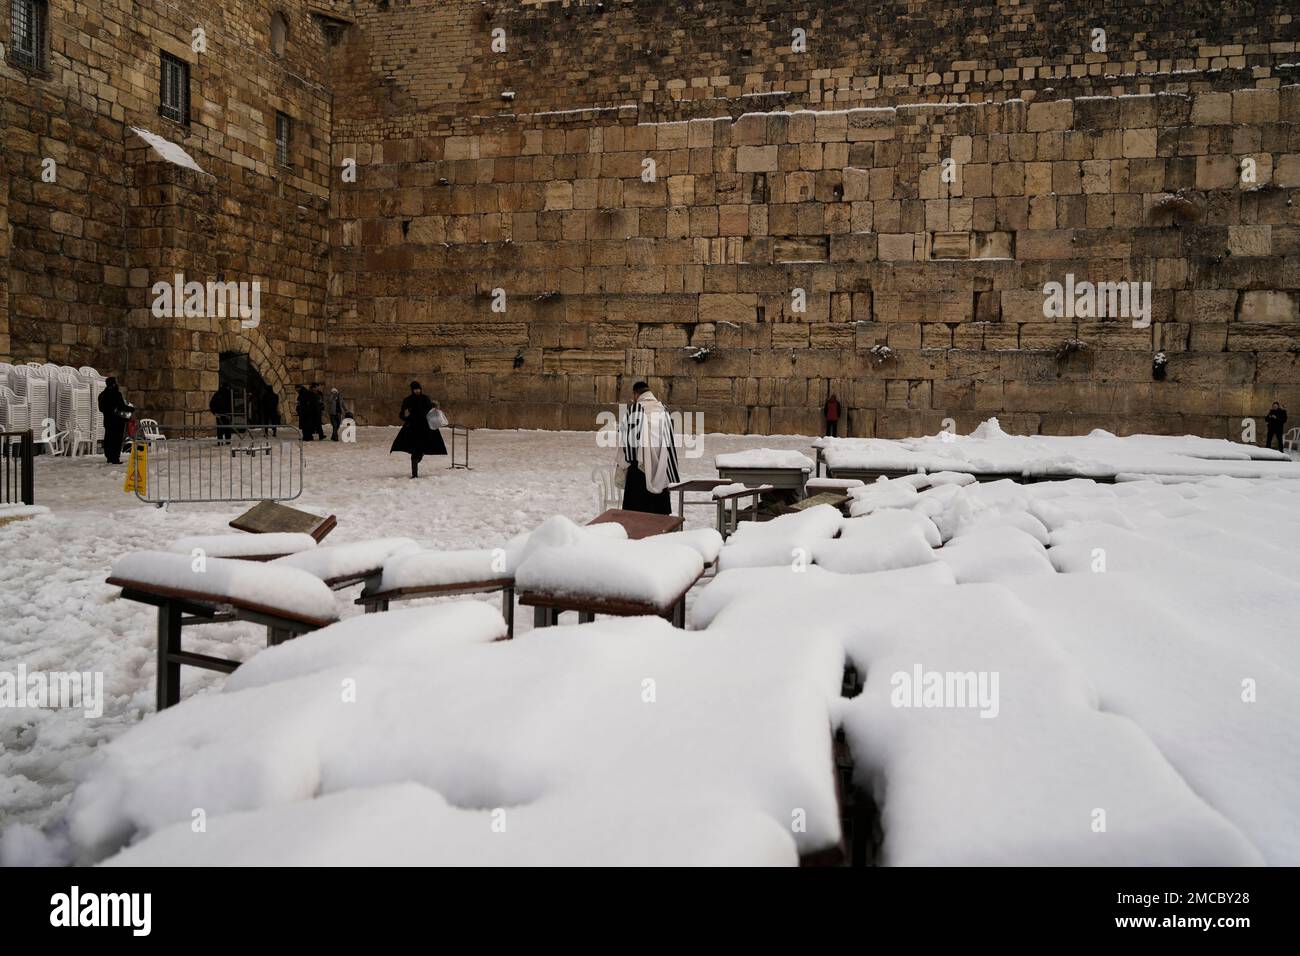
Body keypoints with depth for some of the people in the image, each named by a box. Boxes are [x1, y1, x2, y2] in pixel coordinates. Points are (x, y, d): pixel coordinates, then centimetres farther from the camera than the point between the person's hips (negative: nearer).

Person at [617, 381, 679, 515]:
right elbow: (669, 437, 8)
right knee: (659, 502, 11)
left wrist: (623, 463, 0)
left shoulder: (635, 408, -8)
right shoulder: (663, 409, 5)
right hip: (661, 463, 4)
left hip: (640, 463, -4)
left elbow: (628, 437, -9)